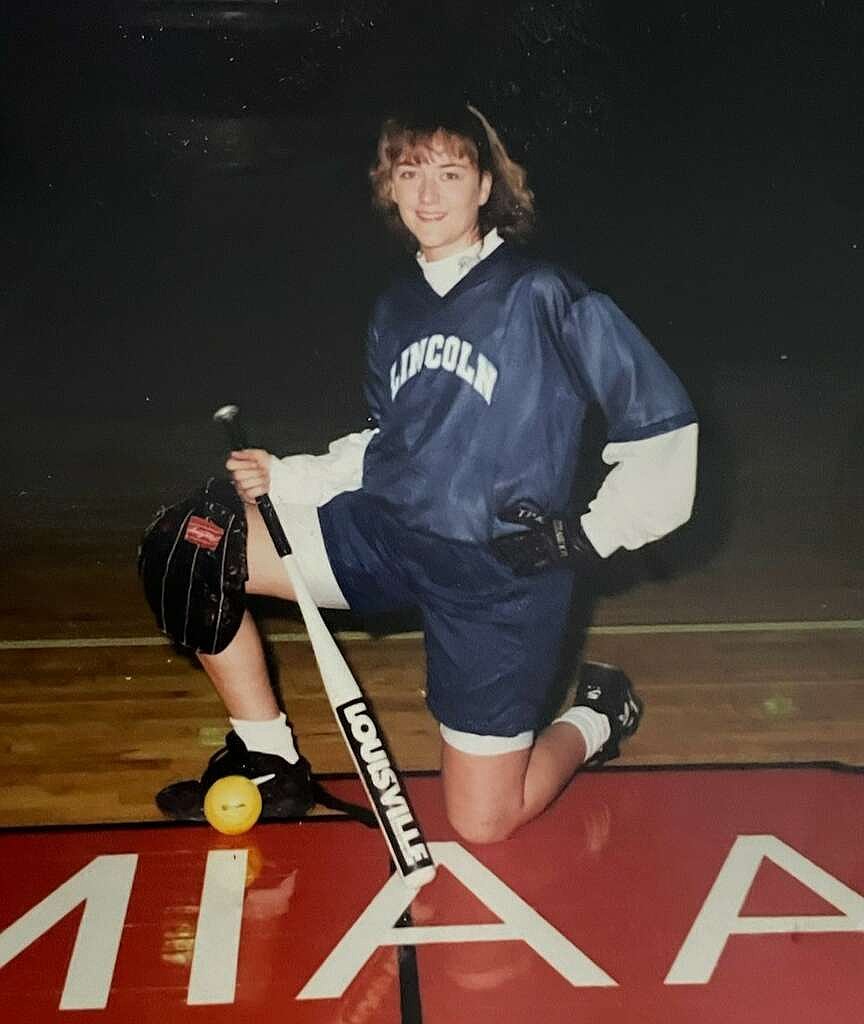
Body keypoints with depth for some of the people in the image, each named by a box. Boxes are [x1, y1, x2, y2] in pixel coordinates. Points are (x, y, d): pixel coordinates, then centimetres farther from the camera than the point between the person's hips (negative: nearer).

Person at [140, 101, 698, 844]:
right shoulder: (396, 308, 10)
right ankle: (269, 763, 7)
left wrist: (593, 536, -10)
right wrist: (284, 478, 4)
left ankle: (596, 718, 30)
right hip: (383, 533, 6)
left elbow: (663, 421, -7)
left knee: (483, 821, -3)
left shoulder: (543, 295, -10)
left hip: (500, 571, -6)